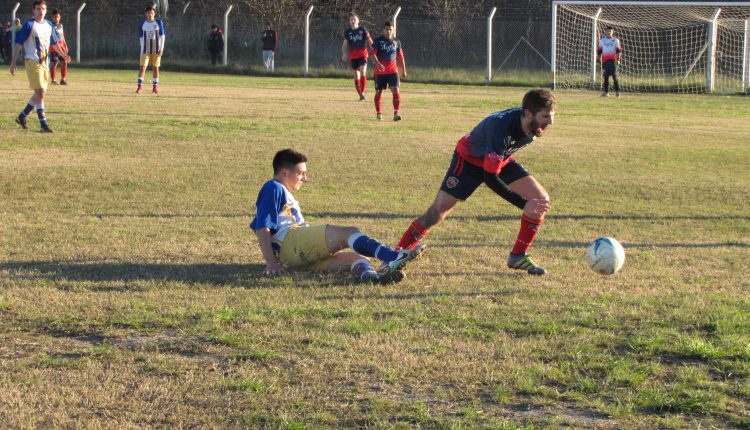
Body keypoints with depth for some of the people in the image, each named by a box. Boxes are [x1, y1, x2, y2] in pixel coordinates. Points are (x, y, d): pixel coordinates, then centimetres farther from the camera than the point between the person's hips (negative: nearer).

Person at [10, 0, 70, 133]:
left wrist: (63, 54, 13)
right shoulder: (29, 25, -9)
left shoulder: (48, 25, 10)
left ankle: (22, 117, 24)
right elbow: (18, 44, -8)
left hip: (45, 63, 7)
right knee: (40, 92, -13)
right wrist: (13, 63, -11)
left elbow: (55, 42, 24)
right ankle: (43, 125, -10)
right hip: (33, 62, -7)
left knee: (40, 93, 9)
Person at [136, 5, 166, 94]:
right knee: (142, 67, -9)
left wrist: (161, 49, -7)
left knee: (155, 67, 5)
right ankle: (140, 86, -12)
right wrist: (142, 49, 4)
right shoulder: (142, 23, 3)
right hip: (145, 49, 0)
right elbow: (141, 37, 9)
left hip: (156, 49, 0)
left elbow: (162, 36, 0)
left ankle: (155, 87, 12)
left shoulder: (159, 23, 0)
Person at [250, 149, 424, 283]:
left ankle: (368, 274, -47)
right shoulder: (274, 189, 4)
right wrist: (271, 262, -17)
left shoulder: (285, 194, 35)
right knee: (349, 233, -22)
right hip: (289, 242, -9)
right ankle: (393, 257, -42)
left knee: (354, 258, -12)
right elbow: (262, 228, -8)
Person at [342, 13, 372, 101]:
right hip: (352, 56, 3)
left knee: (363, 72, -21)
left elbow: (370, 41, 4)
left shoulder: (363, 30, 2)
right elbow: (345, 44, 8)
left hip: (362, 55, -3)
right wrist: (344, 53, -9)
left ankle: (362, 92, -14)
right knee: (356, 76, 5)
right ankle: (360, 95, 13)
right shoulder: (347, 32, 7)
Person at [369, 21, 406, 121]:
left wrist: (403, 70, 15)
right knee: (378, 92, 6)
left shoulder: (396, 42, 7)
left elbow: (400, 56, 16)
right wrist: (378, 64, -27)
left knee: (395, 90, -14)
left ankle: (396, 113, -18)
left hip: (393, 71, 1)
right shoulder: (378, 41, -3)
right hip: (380, 71, -1)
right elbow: (373, 54, -10)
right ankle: (378, 113, 21)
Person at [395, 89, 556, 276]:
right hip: (470, 159, -6)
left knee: (541, 200, -9)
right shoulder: (501, 127, -43)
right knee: (438, 210, -14)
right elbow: (490, 178, -41)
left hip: (501, 159, 7)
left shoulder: (533, 125, -20)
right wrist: (524, 204, -42)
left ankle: (518, 256, 4)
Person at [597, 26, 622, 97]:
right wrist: (599, 57, 9)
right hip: (605, 61, 3)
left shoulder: (615, 40, 9)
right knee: (605, 76, 2)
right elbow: (599, 50, 20)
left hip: (613, 60, -3)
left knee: (614, 75, -12)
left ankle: (617, 91, -9)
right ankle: (606, 92, 6)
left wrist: (618, 59, -7)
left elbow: (619, 50, 4)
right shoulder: (602, 40, 17)